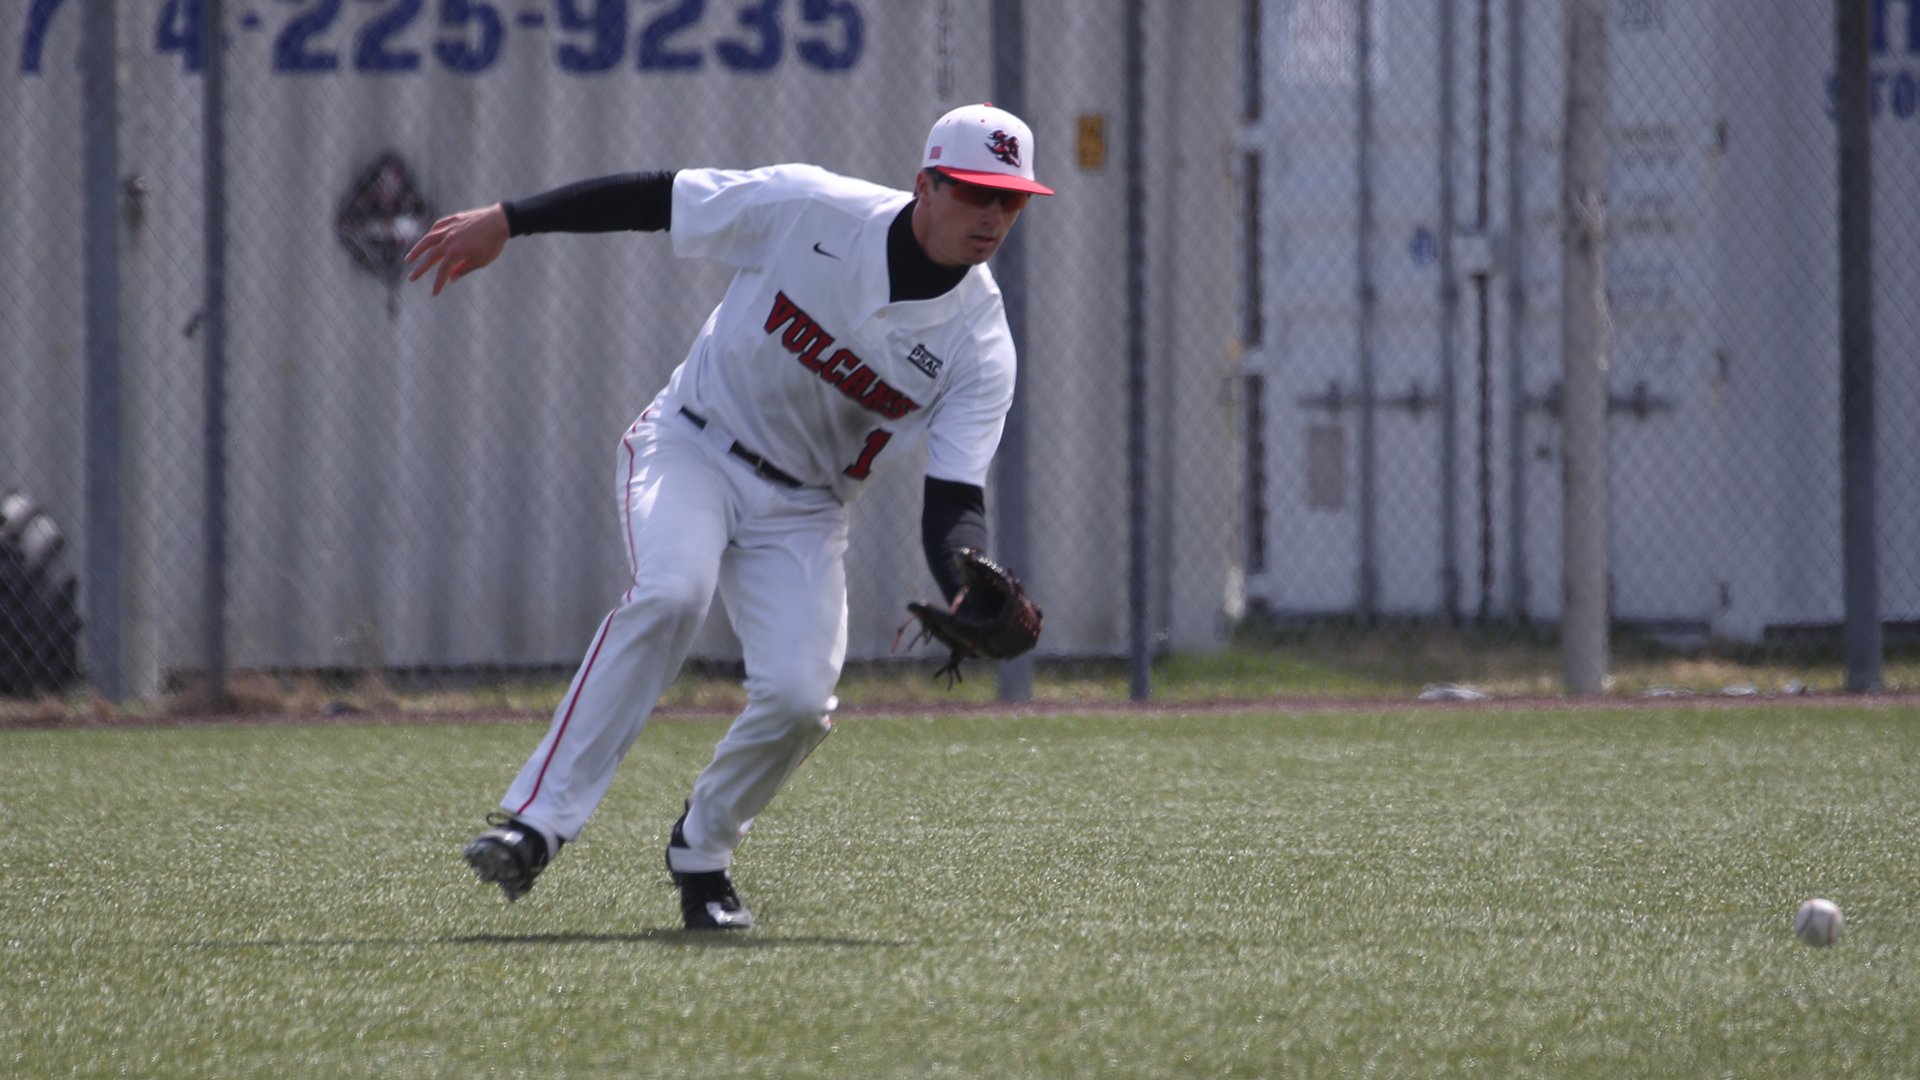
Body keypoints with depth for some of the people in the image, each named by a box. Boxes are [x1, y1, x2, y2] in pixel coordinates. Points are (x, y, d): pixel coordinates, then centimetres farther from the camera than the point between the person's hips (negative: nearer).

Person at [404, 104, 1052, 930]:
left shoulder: (981, 345, -14)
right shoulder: (810, 209, -18)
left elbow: (954, 498, -19)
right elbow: (657, 199, -9)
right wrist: (507, 221, -7)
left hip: (802, 511, 2)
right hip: (693, 448, -2)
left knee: (799, 694, -18)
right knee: (671, 589, -32)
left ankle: (701, 854, 12)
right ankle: (539, 819, -32)